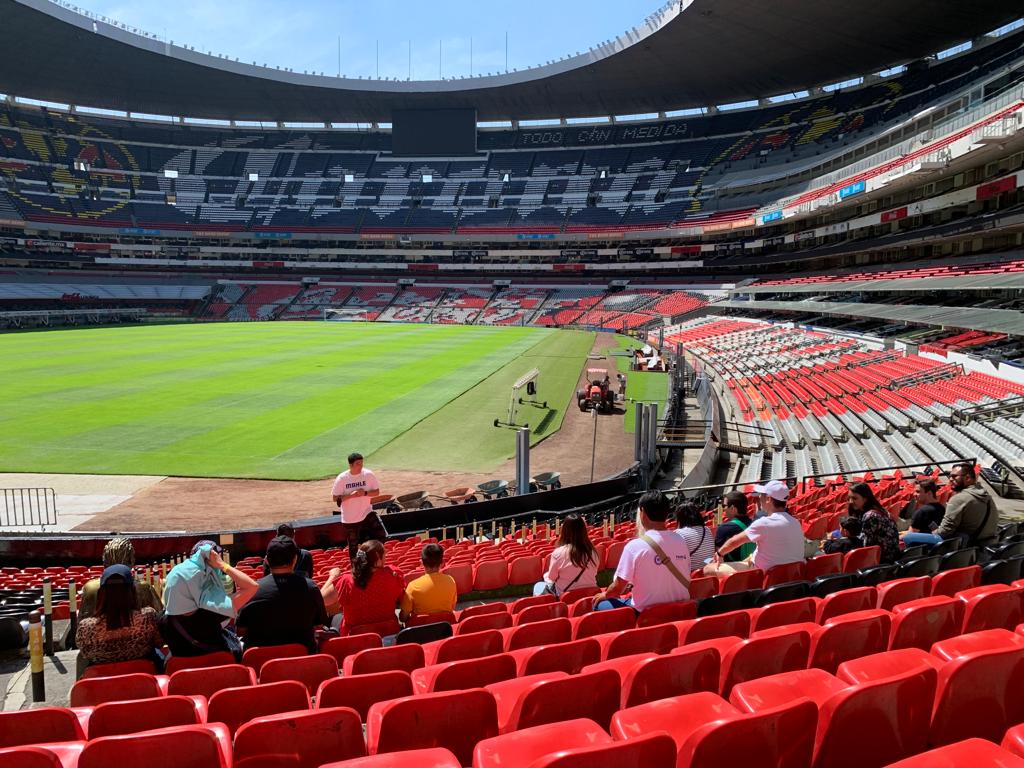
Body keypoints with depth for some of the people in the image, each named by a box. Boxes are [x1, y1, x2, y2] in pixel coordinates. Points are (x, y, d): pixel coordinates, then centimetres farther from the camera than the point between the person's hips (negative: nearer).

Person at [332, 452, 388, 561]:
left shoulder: (369, 474, -9)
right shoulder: (341, 478, -13)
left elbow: (377, 491, -1)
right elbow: (335, 498, -8)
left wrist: (365, 493, -20)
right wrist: (350, 495, -23)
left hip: (367, 513, 1)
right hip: (349, 519, -1)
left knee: (381, 536, -11)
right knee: (353, 545, 11)